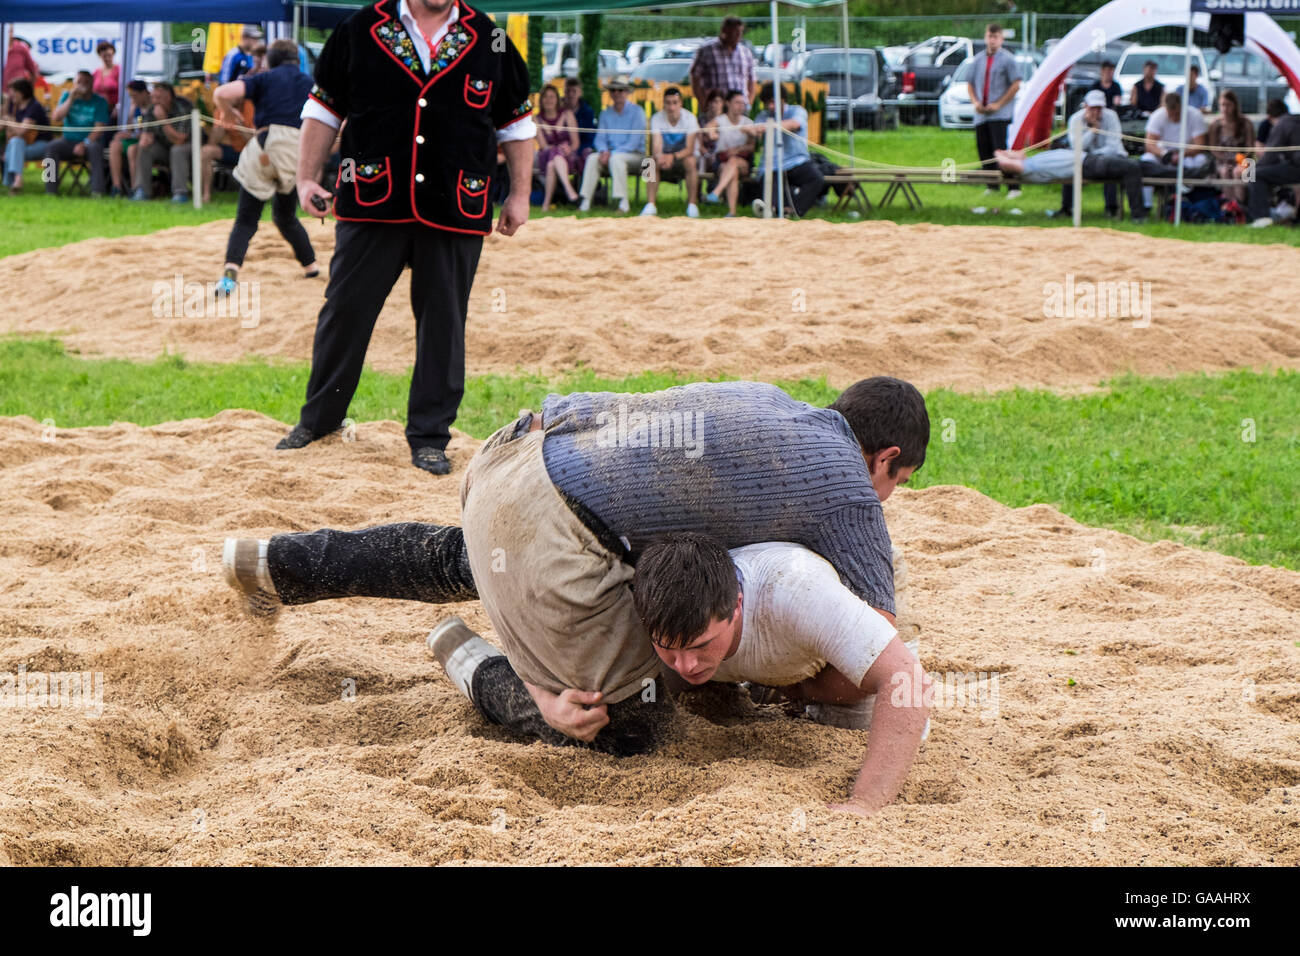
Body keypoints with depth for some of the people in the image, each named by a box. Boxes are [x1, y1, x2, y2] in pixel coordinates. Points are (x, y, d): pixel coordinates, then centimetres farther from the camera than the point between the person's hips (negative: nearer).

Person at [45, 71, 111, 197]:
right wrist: (71, 99, -15)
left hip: (90, 140, -2)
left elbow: (99, 128, -12)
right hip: (69, 141, 2)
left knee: (95, 148, -35)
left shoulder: (100, 101, -2)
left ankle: (97, 190, -36)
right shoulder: (67, 96, 7)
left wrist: (85, 144, -25)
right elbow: (56, 118, -6)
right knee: (51, 146, -26)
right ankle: (51, 190, -26)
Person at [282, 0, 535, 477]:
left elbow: (516, 121, 14)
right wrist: (307, 179, 2)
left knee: (443, 322, 3)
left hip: (456, 212, 1)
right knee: (345, 311, 5)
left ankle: (429, 436, 13)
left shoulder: (489, 41, 7)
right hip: (370, 204, 0)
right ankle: (318, 418, 21)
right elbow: (323, 109, 9)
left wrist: (519, 194, 10)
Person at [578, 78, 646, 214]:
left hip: (635, 155, -4)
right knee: (592, 158, -24)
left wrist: (611, 153, -19)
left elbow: (634, 142, -11)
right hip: (611, 154, 4)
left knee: (616, 158, -36)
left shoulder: (636, 111, -4)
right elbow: (600, 138, 10)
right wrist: (603, 151, -14)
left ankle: (624, 203, -35)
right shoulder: (606, 113, 14)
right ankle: (586, 202, -28)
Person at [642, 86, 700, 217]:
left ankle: (692, 205, -25)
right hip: (665, 155, 2)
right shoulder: (657, 119, -11)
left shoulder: (689, 118, -15)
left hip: (683, 157, -2)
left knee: (690, 161, -35)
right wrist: (659, 157, -45)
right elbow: (656, 147, -20)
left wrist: (673, 157, -41)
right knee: (652, 161, -30)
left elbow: (690, 149, -22)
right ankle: (650, 205, -29)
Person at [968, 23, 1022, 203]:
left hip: (1000, 114, -6)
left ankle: (1013, 187, -12)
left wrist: (998, 104, -12)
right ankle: (992, 186, 16)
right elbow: (970, 84, 19)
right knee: (983, 150, 5)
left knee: (1000, 149, -14)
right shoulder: (977, 60, 13)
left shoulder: (1007, 60, -3)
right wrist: (975, 101, 1)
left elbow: (1015, 85, -7)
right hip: (981, 114, 6)